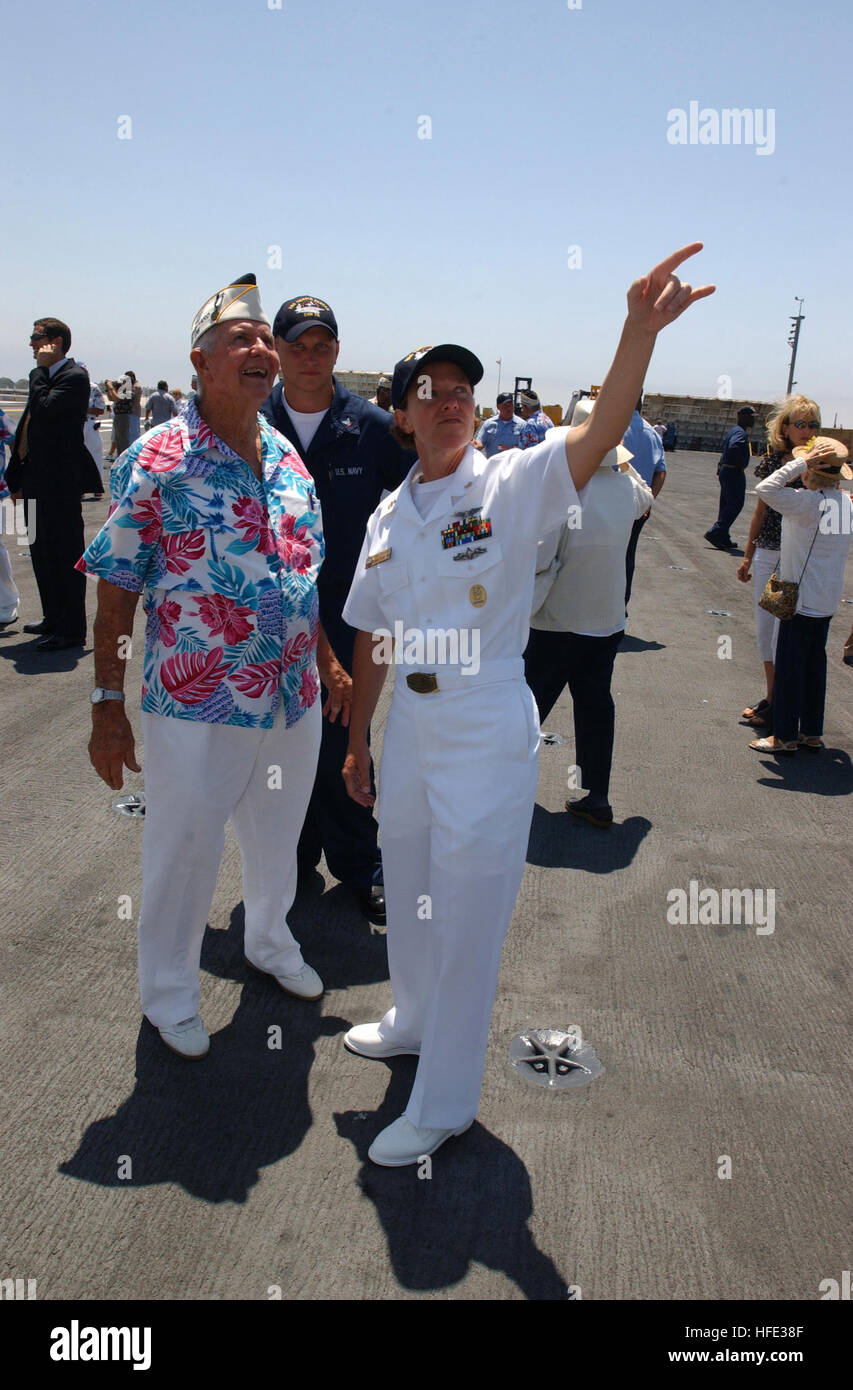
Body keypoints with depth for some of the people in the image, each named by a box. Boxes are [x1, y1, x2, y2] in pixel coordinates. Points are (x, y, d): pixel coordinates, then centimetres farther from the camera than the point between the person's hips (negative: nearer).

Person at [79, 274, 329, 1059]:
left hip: (295, 701, 6)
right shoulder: (156, 460, -12)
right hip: (196, 707, -5)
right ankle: (168, 993, 34)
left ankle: (270, 943, 50)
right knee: (183, 851, 10)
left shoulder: (288, 457, 5)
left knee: (278, 837, 23)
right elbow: (116, 595, -11)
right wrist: (109, 707, -11)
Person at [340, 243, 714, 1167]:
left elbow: (599, 435, -28)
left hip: (489, 733, -6)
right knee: (409, 895, 23)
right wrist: (357, 742, 15)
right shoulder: (388, 517, 6)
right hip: (408, 726, 6)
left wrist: (641, 329, -42)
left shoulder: (511, 485, -9)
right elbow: (372, 639, 12)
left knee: (467, 918, 5)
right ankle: (414, 1020, 51)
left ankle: (443, 1105, 24)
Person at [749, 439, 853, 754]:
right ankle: (812, 733, 23)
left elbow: (765, 489, -28)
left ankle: (786, 736, 7)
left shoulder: (808, 502, -21)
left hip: (802, 599, -8)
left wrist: (800, 462, -21)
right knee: (815, 663, 15)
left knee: (789, 666, 1)